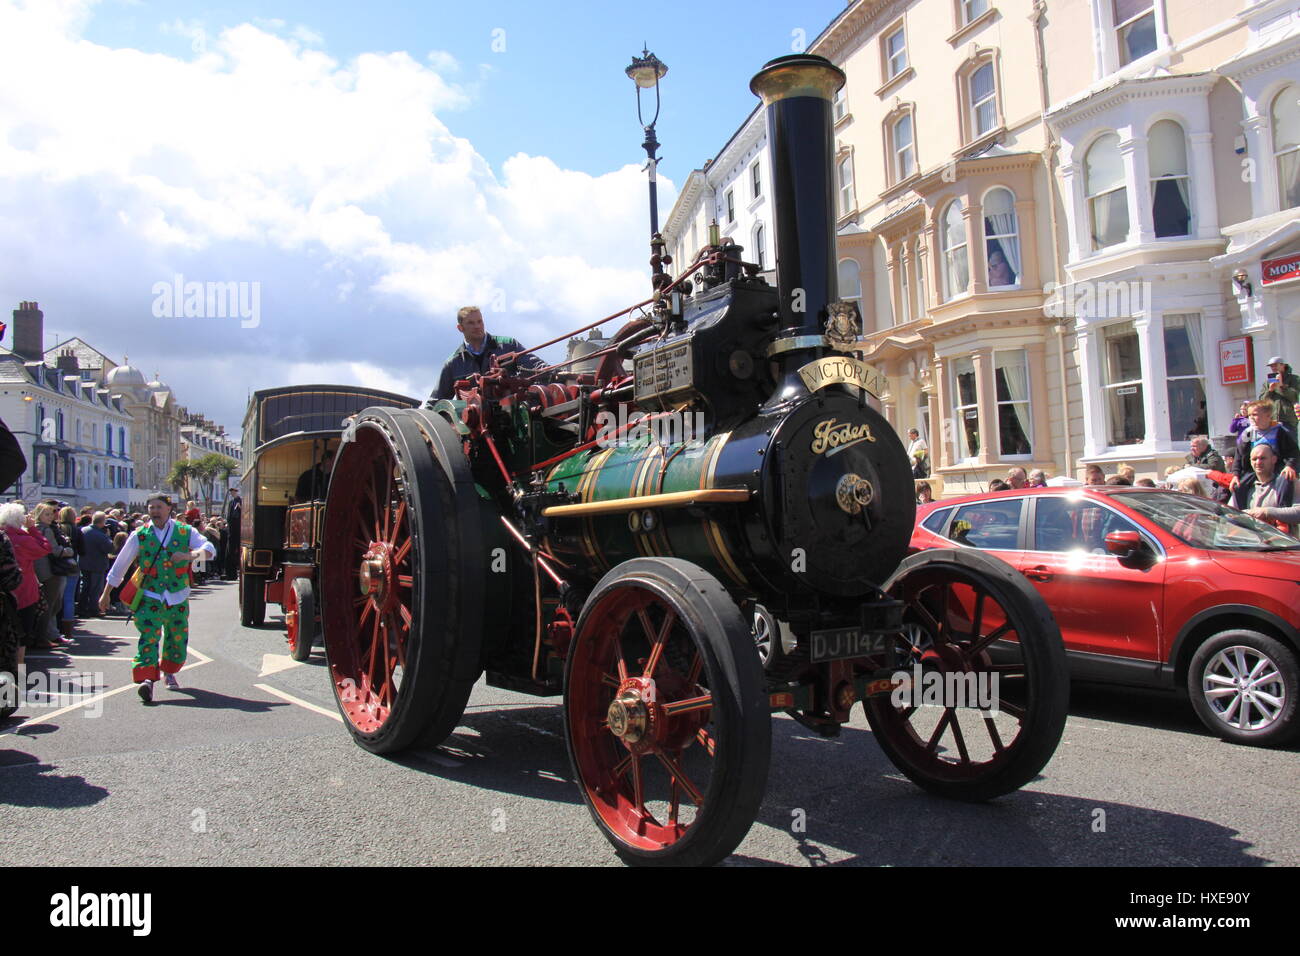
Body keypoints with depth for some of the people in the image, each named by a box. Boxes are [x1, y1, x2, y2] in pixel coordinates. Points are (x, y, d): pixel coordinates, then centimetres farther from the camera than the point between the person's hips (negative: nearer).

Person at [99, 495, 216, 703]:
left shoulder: (185, 532, 3)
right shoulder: (140, 535, 2)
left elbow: (209, 548, -7)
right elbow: (119, 565, 9)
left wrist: (190, 555, -27)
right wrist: (106, 594, 11)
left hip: (178, 598, 2)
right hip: (150, 598, -2)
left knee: (178, 639, 12)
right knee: (149, 638, -16)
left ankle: (169, 672, 34)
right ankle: (147, 680, -25)